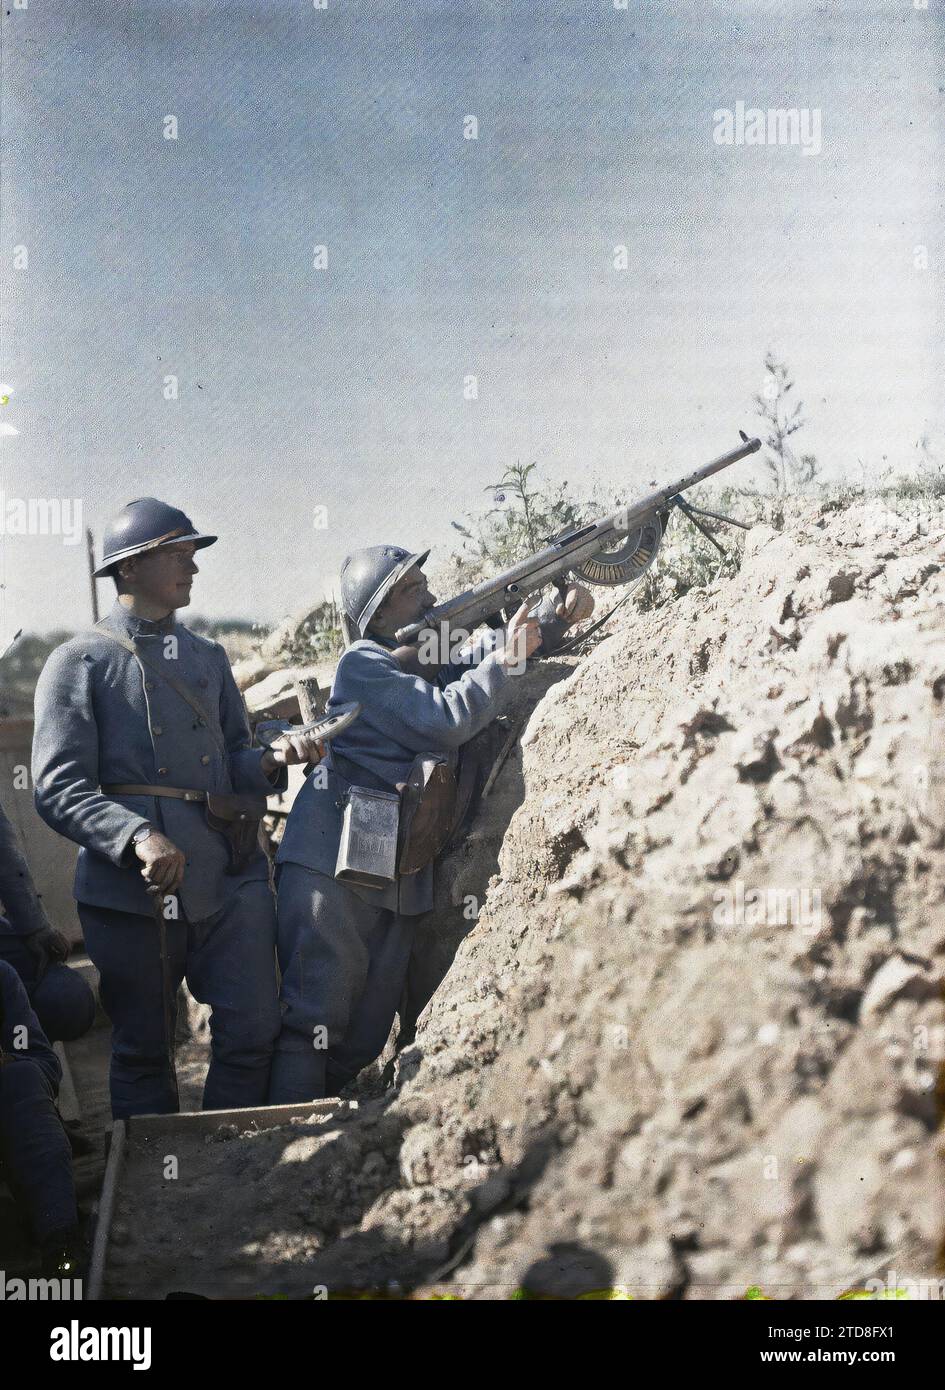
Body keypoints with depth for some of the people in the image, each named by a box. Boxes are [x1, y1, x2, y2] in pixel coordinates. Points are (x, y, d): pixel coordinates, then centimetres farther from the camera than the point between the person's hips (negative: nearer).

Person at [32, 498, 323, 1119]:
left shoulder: (209, 657, 17)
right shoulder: (80, 662, -1)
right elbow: (59, 789, -10)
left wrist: (272, 760, -3)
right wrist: (139, 837, -25)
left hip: (232, 878, 4)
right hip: (133, 887, -4)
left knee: (253, 1033, 1)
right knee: (144, 1049, 6)